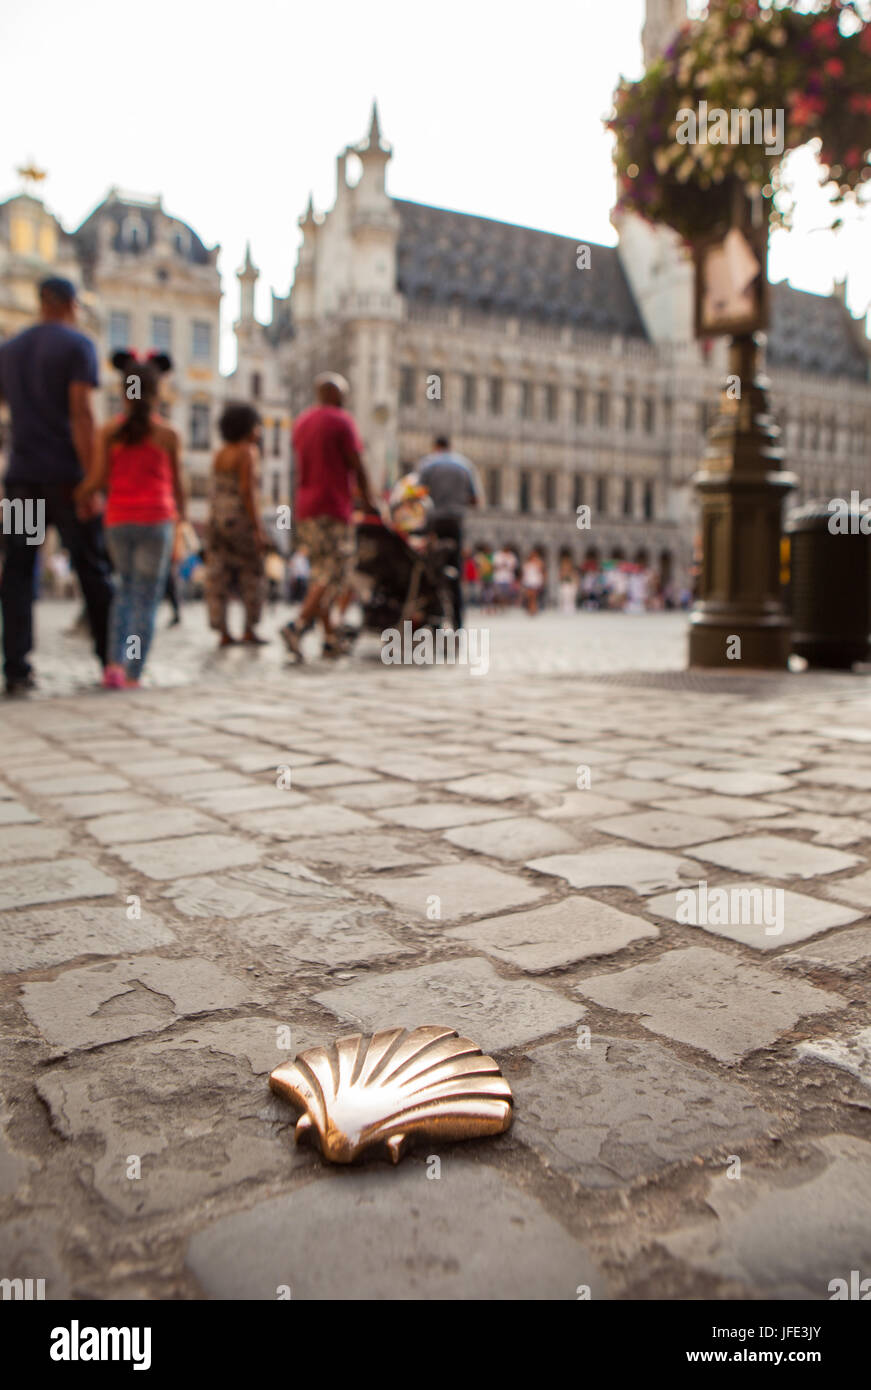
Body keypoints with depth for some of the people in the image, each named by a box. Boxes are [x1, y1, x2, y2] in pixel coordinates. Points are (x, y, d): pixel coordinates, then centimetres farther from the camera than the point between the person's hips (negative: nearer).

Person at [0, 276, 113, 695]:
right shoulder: (78, 345, -2)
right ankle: (111, 660, 10)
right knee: (92, 569, 4)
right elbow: (81, 413, -12)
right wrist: (92, 480, -15)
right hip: (67, 474, -4)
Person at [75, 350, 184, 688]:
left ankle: (115, 661, 5)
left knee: (125, 589, 20)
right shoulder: (168, 434, 0)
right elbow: (176, 484, 5)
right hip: (156, 520, -2)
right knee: (146, 599, 3)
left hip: (118, 521, 2)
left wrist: (73, 500, 6)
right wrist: (181, 514, 19)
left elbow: (97, 480, -6)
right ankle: (132, 676, 1)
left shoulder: (109, 432, 2)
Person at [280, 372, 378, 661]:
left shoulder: (301, 421, 17)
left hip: (304, 507, 8)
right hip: (333, 507, -8)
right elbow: (357, 467, -6)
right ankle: (298, 625, -22)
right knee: (334, 575, -8)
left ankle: (330, 637, 11)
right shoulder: (341, 420, -6)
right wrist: (368, 500, 6)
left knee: (320, 574, 11)